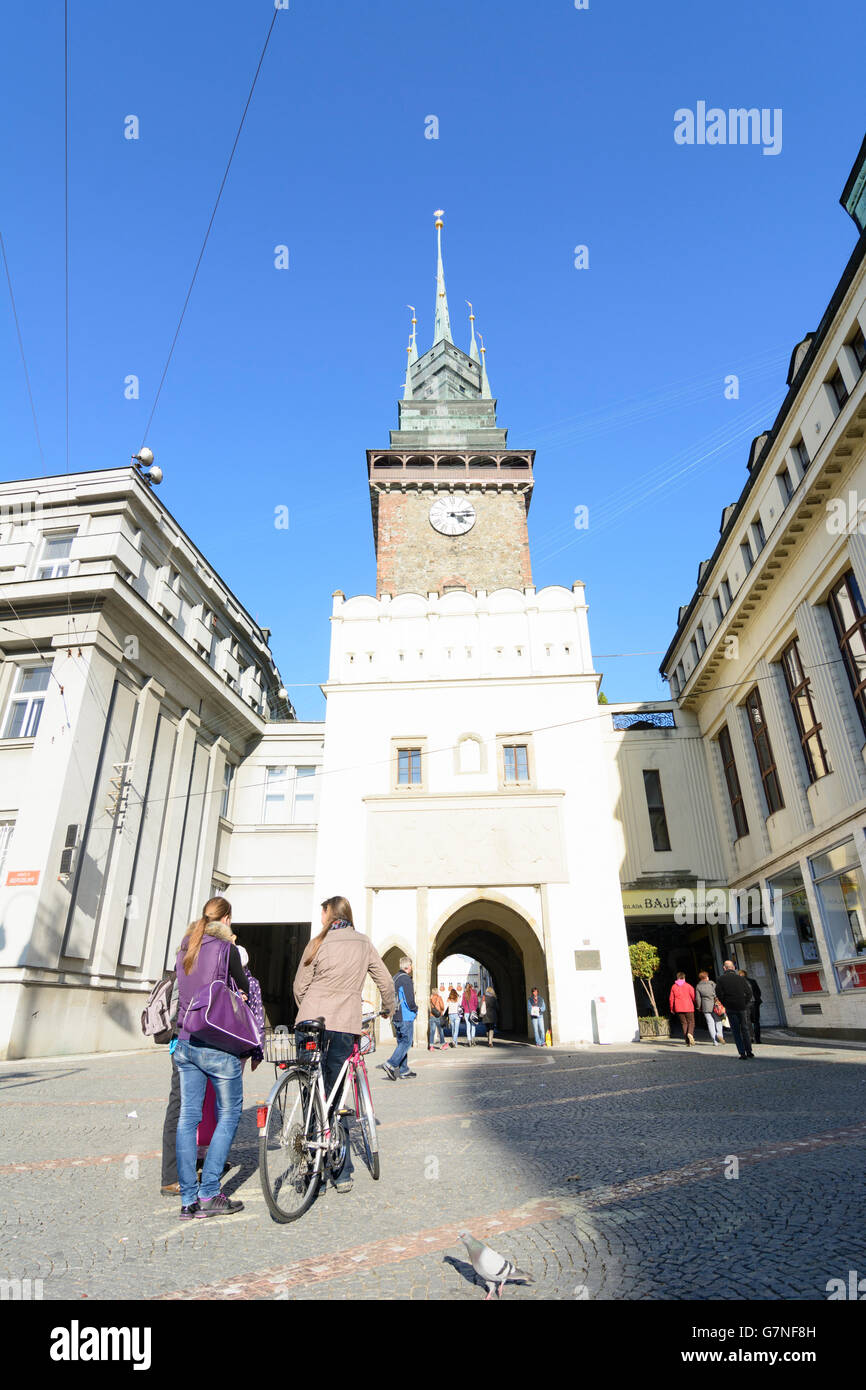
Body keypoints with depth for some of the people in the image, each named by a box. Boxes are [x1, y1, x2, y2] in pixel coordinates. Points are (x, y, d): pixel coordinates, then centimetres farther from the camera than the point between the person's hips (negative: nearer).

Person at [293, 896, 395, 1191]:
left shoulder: (318, 944, 1)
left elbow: (299, 986, 6)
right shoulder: (364, 944, 7)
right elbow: (386, 982, 12)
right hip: (345, 1024, 1)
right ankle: (342, 1173, 11)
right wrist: (388, 1009, 31)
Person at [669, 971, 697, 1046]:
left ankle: (687, 1042, 3)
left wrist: (671, 1008, 17)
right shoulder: (688, 986, -2)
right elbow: (693, 996, -4)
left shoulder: (673, 987, 6)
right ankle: (690, 1033, -24)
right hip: (688, 1007, -2)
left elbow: (671, 998, 8)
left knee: (684, 1023, 8)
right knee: (691, 1022, 6)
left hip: (678, 1008, 2)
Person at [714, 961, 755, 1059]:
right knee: (745, 1029, 16)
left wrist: (725, 1004, 5)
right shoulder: (740, 979, 1)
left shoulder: (720, 980, -4)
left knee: (736, 1031, 5)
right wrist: (745, 1004, 7)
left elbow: (719, 994, -9)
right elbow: (749, 993, -2)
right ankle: (749, 1051, 18)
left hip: (730, 1009, -2)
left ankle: (742, 1053, 1)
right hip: (742, 1007, 2)